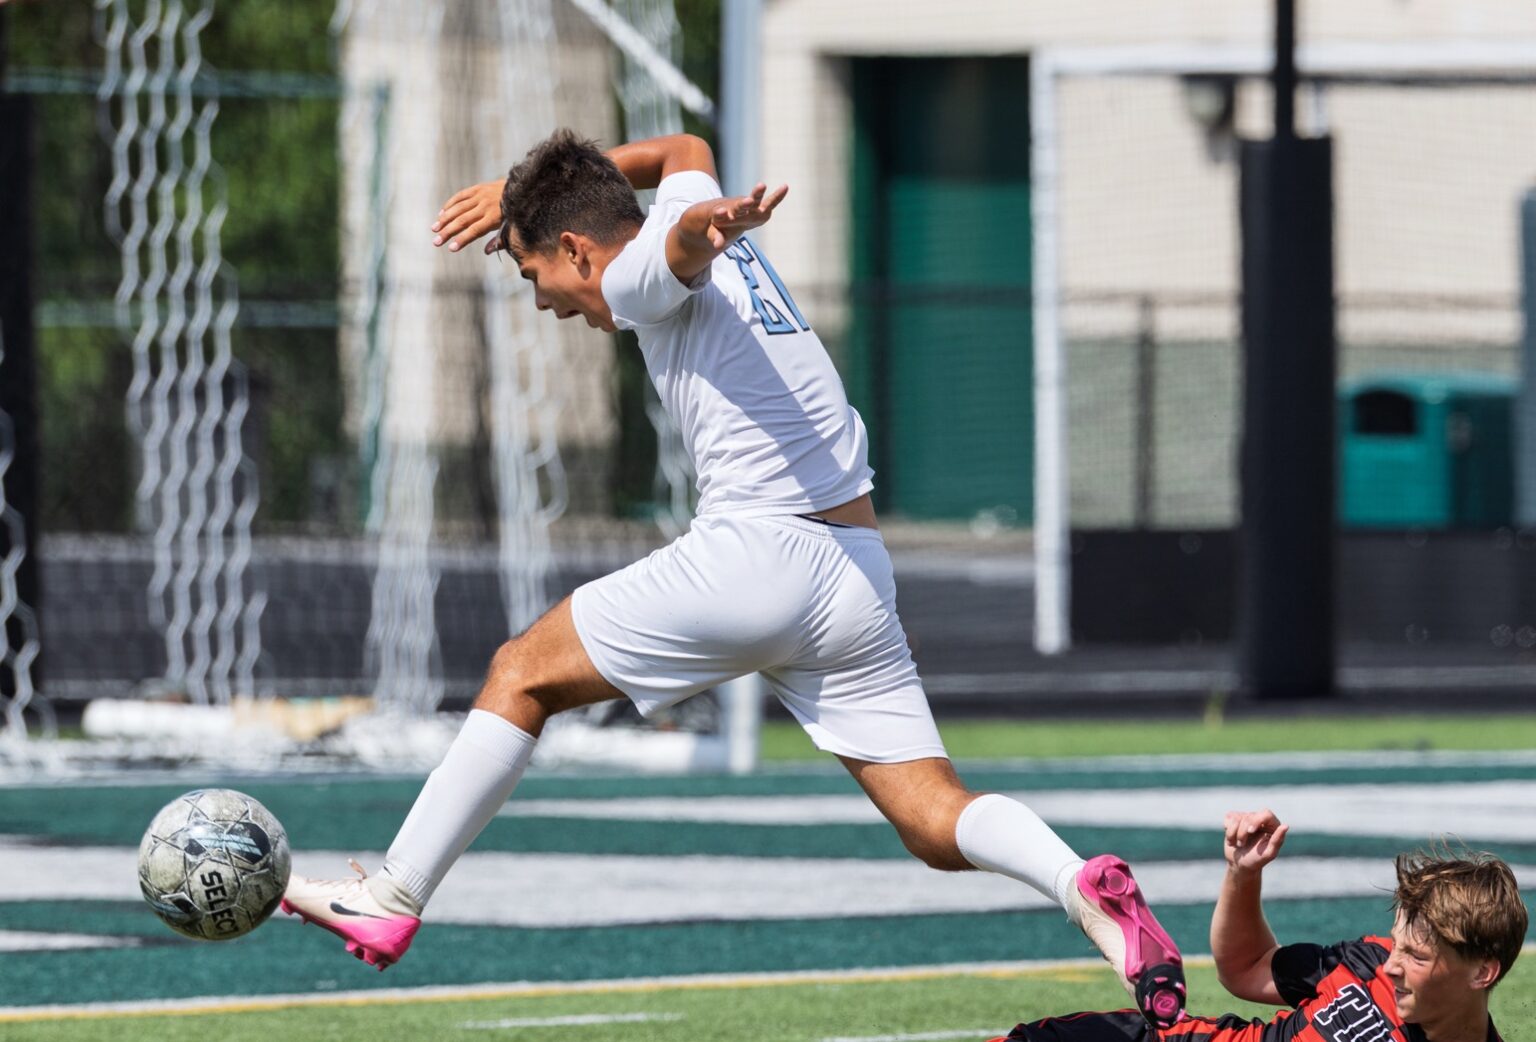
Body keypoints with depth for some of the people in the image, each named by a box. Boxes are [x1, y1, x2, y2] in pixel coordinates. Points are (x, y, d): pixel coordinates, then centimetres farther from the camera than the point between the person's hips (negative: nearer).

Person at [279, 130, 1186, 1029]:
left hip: (752, 551, -8)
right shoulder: (729, 249, 21)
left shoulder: (639, 275, -3)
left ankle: (392, 900, 9)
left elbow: (686, 234, -28)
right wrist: (520, 194, 46)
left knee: (522, 676, 9)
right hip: (856, 569, 8)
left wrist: (720, 219, -52)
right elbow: (688, 153, 45)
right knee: (939, 827, 1)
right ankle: (1084, 885, -27)